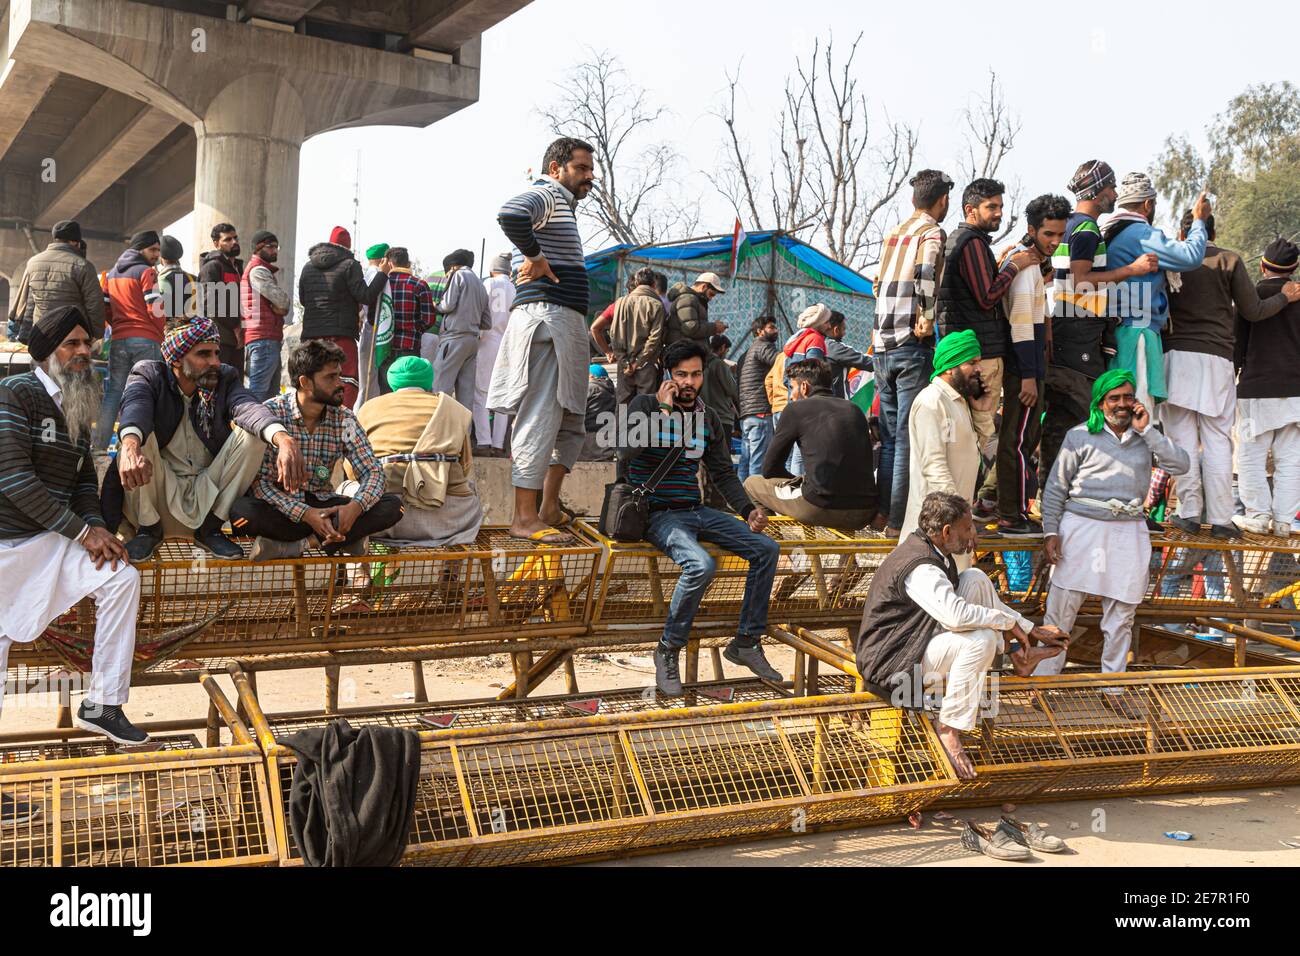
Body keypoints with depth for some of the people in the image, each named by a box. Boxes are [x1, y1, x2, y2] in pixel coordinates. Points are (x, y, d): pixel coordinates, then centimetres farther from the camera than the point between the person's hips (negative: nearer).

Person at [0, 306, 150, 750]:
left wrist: (95, 528, -5)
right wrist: (82, 531, -18)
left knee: (123, 579, -16)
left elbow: (84, 480, 17)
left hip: (53, 540, 6)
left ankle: (102, 705, -10)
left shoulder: (78, 411, 12)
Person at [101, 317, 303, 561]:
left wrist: (283, 439, -45)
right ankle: (149, 529, -7)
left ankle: (210, 529, -4)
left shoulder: (225, 378, 1)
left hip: (209, 493, 2)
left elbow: (249, 407, -22)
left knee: (253, 434, -17)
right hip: (158, 494, -2)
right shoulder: (148, 375, -5)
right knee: (138, 435, -26)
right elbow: (135, 407, -29)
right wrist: (130, 446, -54)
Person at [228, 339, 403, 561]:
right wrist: (305, 514, -30)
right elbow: (260, 482, -17)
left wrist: (355, 507, -26)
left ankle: (292, 545, -25)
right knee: (241, 512, -36)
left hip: (322, 504, 3)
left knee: (392, 506, -19)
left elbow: (374, 473, -3)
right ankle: (342, 539, -23)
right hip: (281, 507, -3)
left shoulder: (344, 419, 0)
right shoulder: (271, 413, -11)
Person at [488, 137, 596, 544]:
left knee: (571, 422, 14)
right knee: (540, 418, -11)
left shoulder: (563, 204, 26)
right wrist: (536, 256, -16)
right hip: (547, 317, -11)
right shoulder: (548, 195, -6)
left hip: (567, 324, 11)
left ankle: (549, 508, 20)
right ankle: (525, 518, -9)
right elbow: (510, 214, -28)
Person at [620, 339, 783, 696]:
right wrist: (664, 410, -21)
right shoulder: (645, 405, -5)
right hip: (659, 514, -7)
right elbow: (627, 452, -23)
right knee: (701, 564, -34)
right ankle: (668, 651, -14)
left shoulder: (708, 418, 12)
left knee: (766, 549, -5)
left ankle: (747, 642, 7)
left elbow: (723, 473, 16)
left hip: (696, 511, 7)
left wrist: (748, 510, 0)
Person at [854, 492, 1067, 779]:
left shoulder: (931, 550, 7)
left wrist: (1031, 630, 14)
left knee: (976, 580, 4)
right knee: (981, 640, -29)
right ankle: (948, 728, -17)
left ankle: (1022, 654, 10)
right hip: (889, 663, -10)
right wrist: (1008, 622, -24)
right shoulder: (921, 569, -25)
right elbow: (957, 615, -41)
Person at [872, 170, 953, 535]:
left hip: (881, 344, 8)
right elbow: (927, 271, -22)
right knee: (910, 436, -5)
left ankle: (885, 513, 16)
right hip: (912, 345, -7)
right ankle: (900, 520, -6)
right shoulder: (932, 233, -4)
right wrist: (927, 320, -17)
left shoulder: (892, 234, 19)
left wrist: (881, 335, 14)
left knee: (890, 434, 13)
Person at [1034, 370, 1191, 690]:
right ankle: (1043, 679, 8)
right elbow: (1055, 488, 2)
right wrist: (1050, 532, -6)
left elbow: (1180, 465, -3)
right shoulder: (1080, 436, 2)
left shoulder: (1146, 437, 12)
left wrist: (1146, 430, -6)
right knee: (1060, 611, -2)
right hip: (1081, 528, -3)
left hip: (1128, 533, 3)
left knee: (1121, 616, 9)